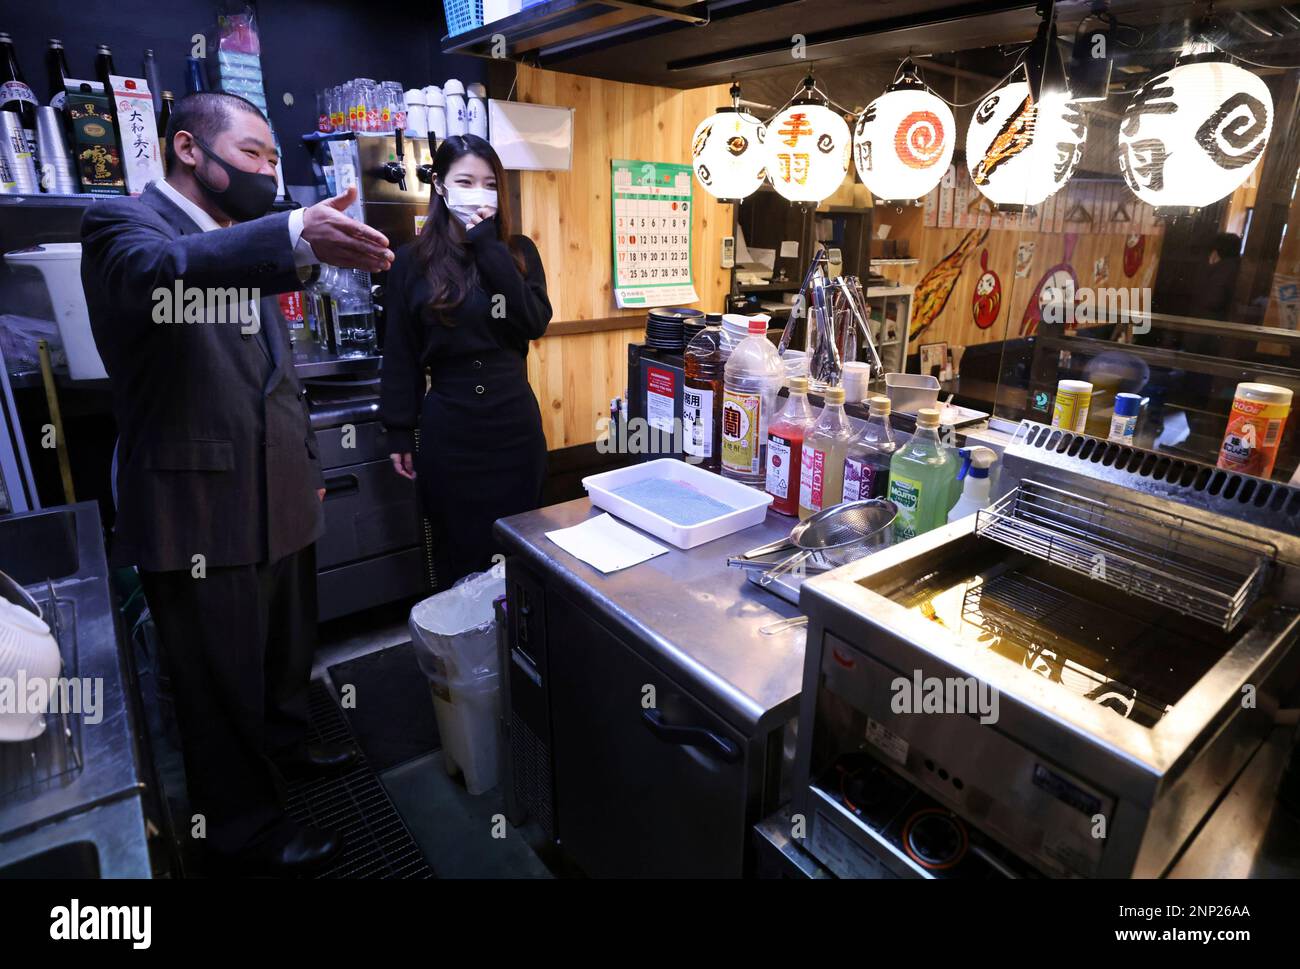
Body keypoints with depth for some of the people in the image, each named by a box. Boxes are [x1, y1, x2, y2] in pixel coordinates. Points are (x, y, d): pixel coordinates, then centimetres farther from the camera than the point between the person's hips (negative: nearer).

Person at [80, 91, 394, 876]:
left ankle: (286, 745, 47)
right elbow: (158, 272, -35)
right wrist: (296, 238, -51)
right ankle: (245, 829, 27)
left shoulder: (246, 244, 17)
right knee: (225, 682, 7)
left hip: (280, 500, 8)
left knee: (288, 651, 23)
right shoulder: (125, 221, -9)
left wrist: (309, 465, 21)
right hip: (199, 509, -8)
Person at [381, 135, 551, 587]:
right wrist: (399, 431, 0)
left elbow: (535, 323, -13)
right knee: (457, 553, 11)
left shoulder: (518, 251, 4)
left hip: (515, 423, 1)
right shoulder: (413, 261, 1)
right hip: (447, 428, -1)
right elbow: (400, 354, 3)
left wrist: (489, 246, -13)